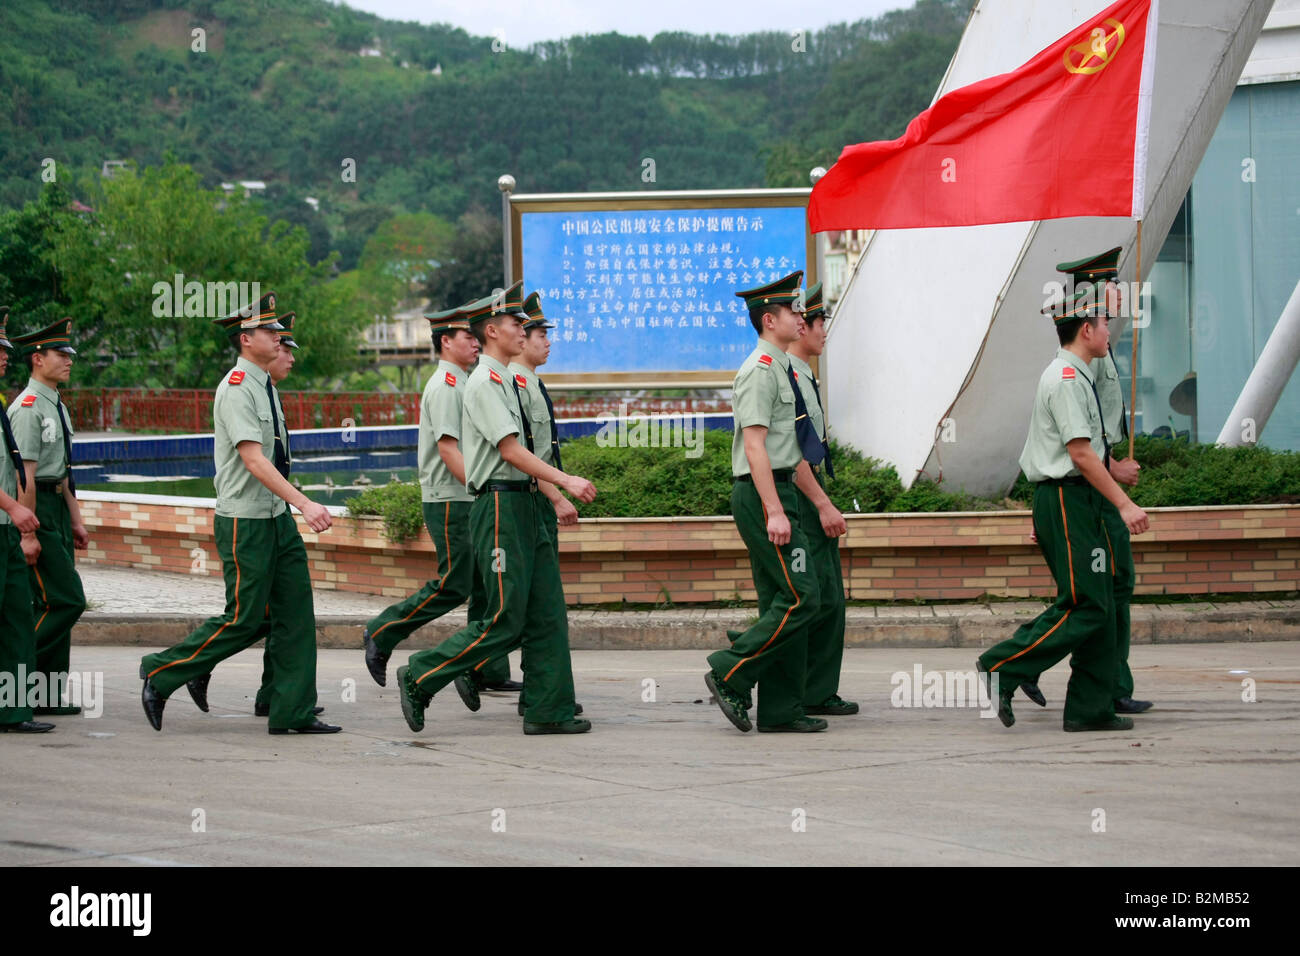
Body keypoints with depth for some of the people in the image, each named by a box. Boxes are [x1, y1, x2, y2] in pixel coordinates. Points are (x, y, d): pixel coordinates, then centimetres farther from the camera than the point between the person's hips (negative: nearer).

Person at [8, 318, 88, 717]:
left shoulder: (56, 406, 16)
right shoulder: (28, 407, -15)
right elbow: (24, 475, -18)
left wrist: (75, 520, 20)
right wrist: (28, 532, -21)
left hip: (56, 507, 10)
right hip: (35, 509, -10)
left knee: (54, 603, 9)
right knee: (66, 600, -12)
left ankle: (49, 694, 12)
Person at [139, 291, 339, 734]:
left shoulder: (265, 386, 13)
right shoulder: (236, 389, -16)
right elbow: (253, 459, -25)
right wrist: (304, 503, -32)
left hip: (277, 516, 9)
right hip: (244, 520, -9)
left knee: (296, 612, 4)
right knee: (243, 620, -5)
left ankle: (294, 711, 7)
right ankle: (160, 673, 10)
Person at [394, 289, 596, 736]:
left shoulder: (505, 381, 18)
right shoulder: (485, 382, -13)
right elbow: (509, 449, -20)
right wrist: (565, 481, -23)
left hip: (526, 506, 10)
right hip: (501, 505, -10)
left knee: (547, 614, 6)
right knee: (504, 621, -9)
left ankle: (549, 711, 7)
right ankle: (419, 677, 0)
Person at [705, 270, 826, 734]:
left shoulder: (782, 369, 19)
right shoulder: (759, 371, -13)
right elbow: (755, 445, -19)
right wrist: (775, 511, -24)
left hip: (779, 492, 10)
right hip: (762, 493, -10)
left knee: (781, 601, 9)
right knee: (799, 597, -13)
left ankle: (781, 709, 10)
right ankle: (731, 674, -8)